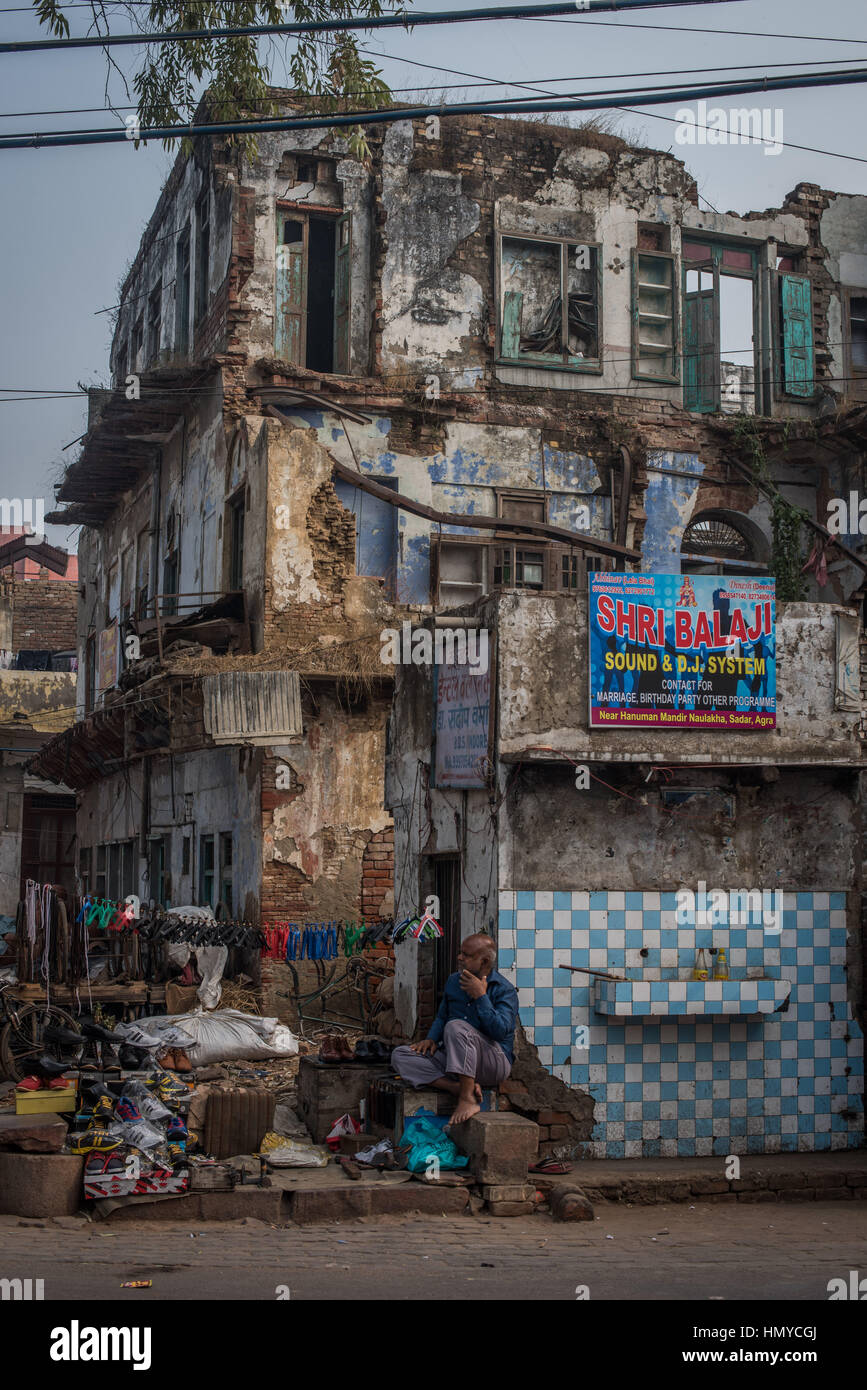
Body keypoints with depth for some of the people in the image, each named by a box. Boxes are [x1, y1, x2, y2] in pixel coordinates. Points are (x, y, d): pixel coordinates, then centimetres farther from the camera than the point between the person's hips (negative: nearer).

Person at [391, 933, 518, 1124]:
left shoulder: (505, 990, -6)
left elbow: (501, 1031, -21)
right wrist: (431, 1039, 6)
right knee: (399, 1055, -13)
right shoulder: (454, 981, 13)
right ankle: (459, 1087, -28)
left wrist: (480, 996, -18)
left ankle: (468, 1098, -32)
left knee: (456, 1027, -34)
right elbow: (441, 1017, 27)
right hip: (452, 1058, 7)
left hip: (494, 1061, -7)